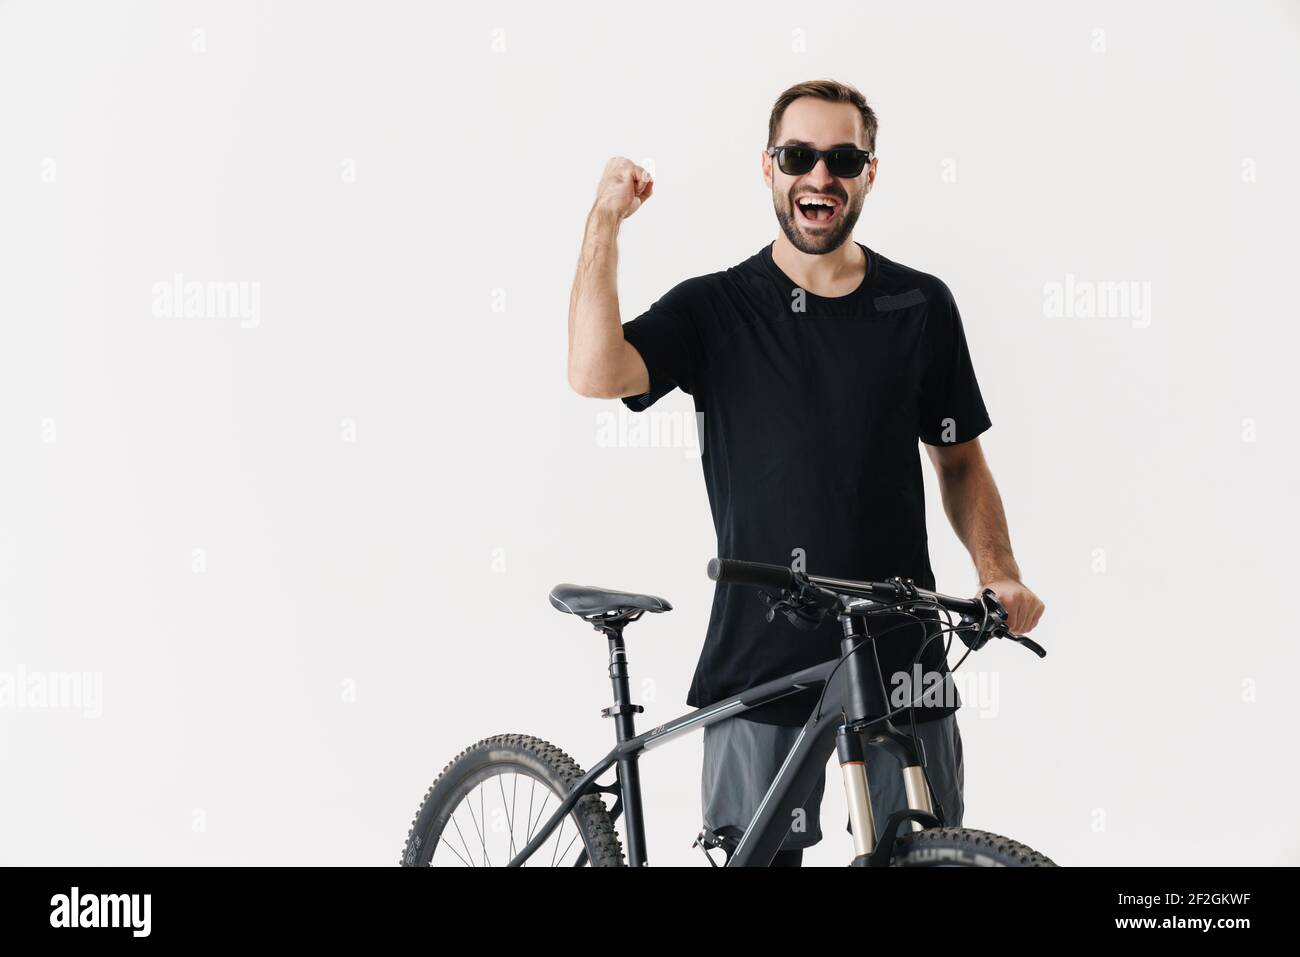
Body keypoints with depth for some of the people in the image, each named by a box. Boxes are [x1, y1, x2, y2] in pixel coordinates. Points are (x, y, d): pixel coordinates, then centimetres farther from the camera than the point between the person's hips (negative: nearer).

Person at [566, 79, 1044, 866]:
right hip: (759, 657, -1)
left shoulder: (921, 306, 5)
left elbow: (961, 461, 11)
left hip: (901, 657, 2)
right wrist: (604, 222, -17)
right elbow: (595, 374, -18)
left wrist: (1000, 574, -4)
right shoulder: (714, 309, 0)